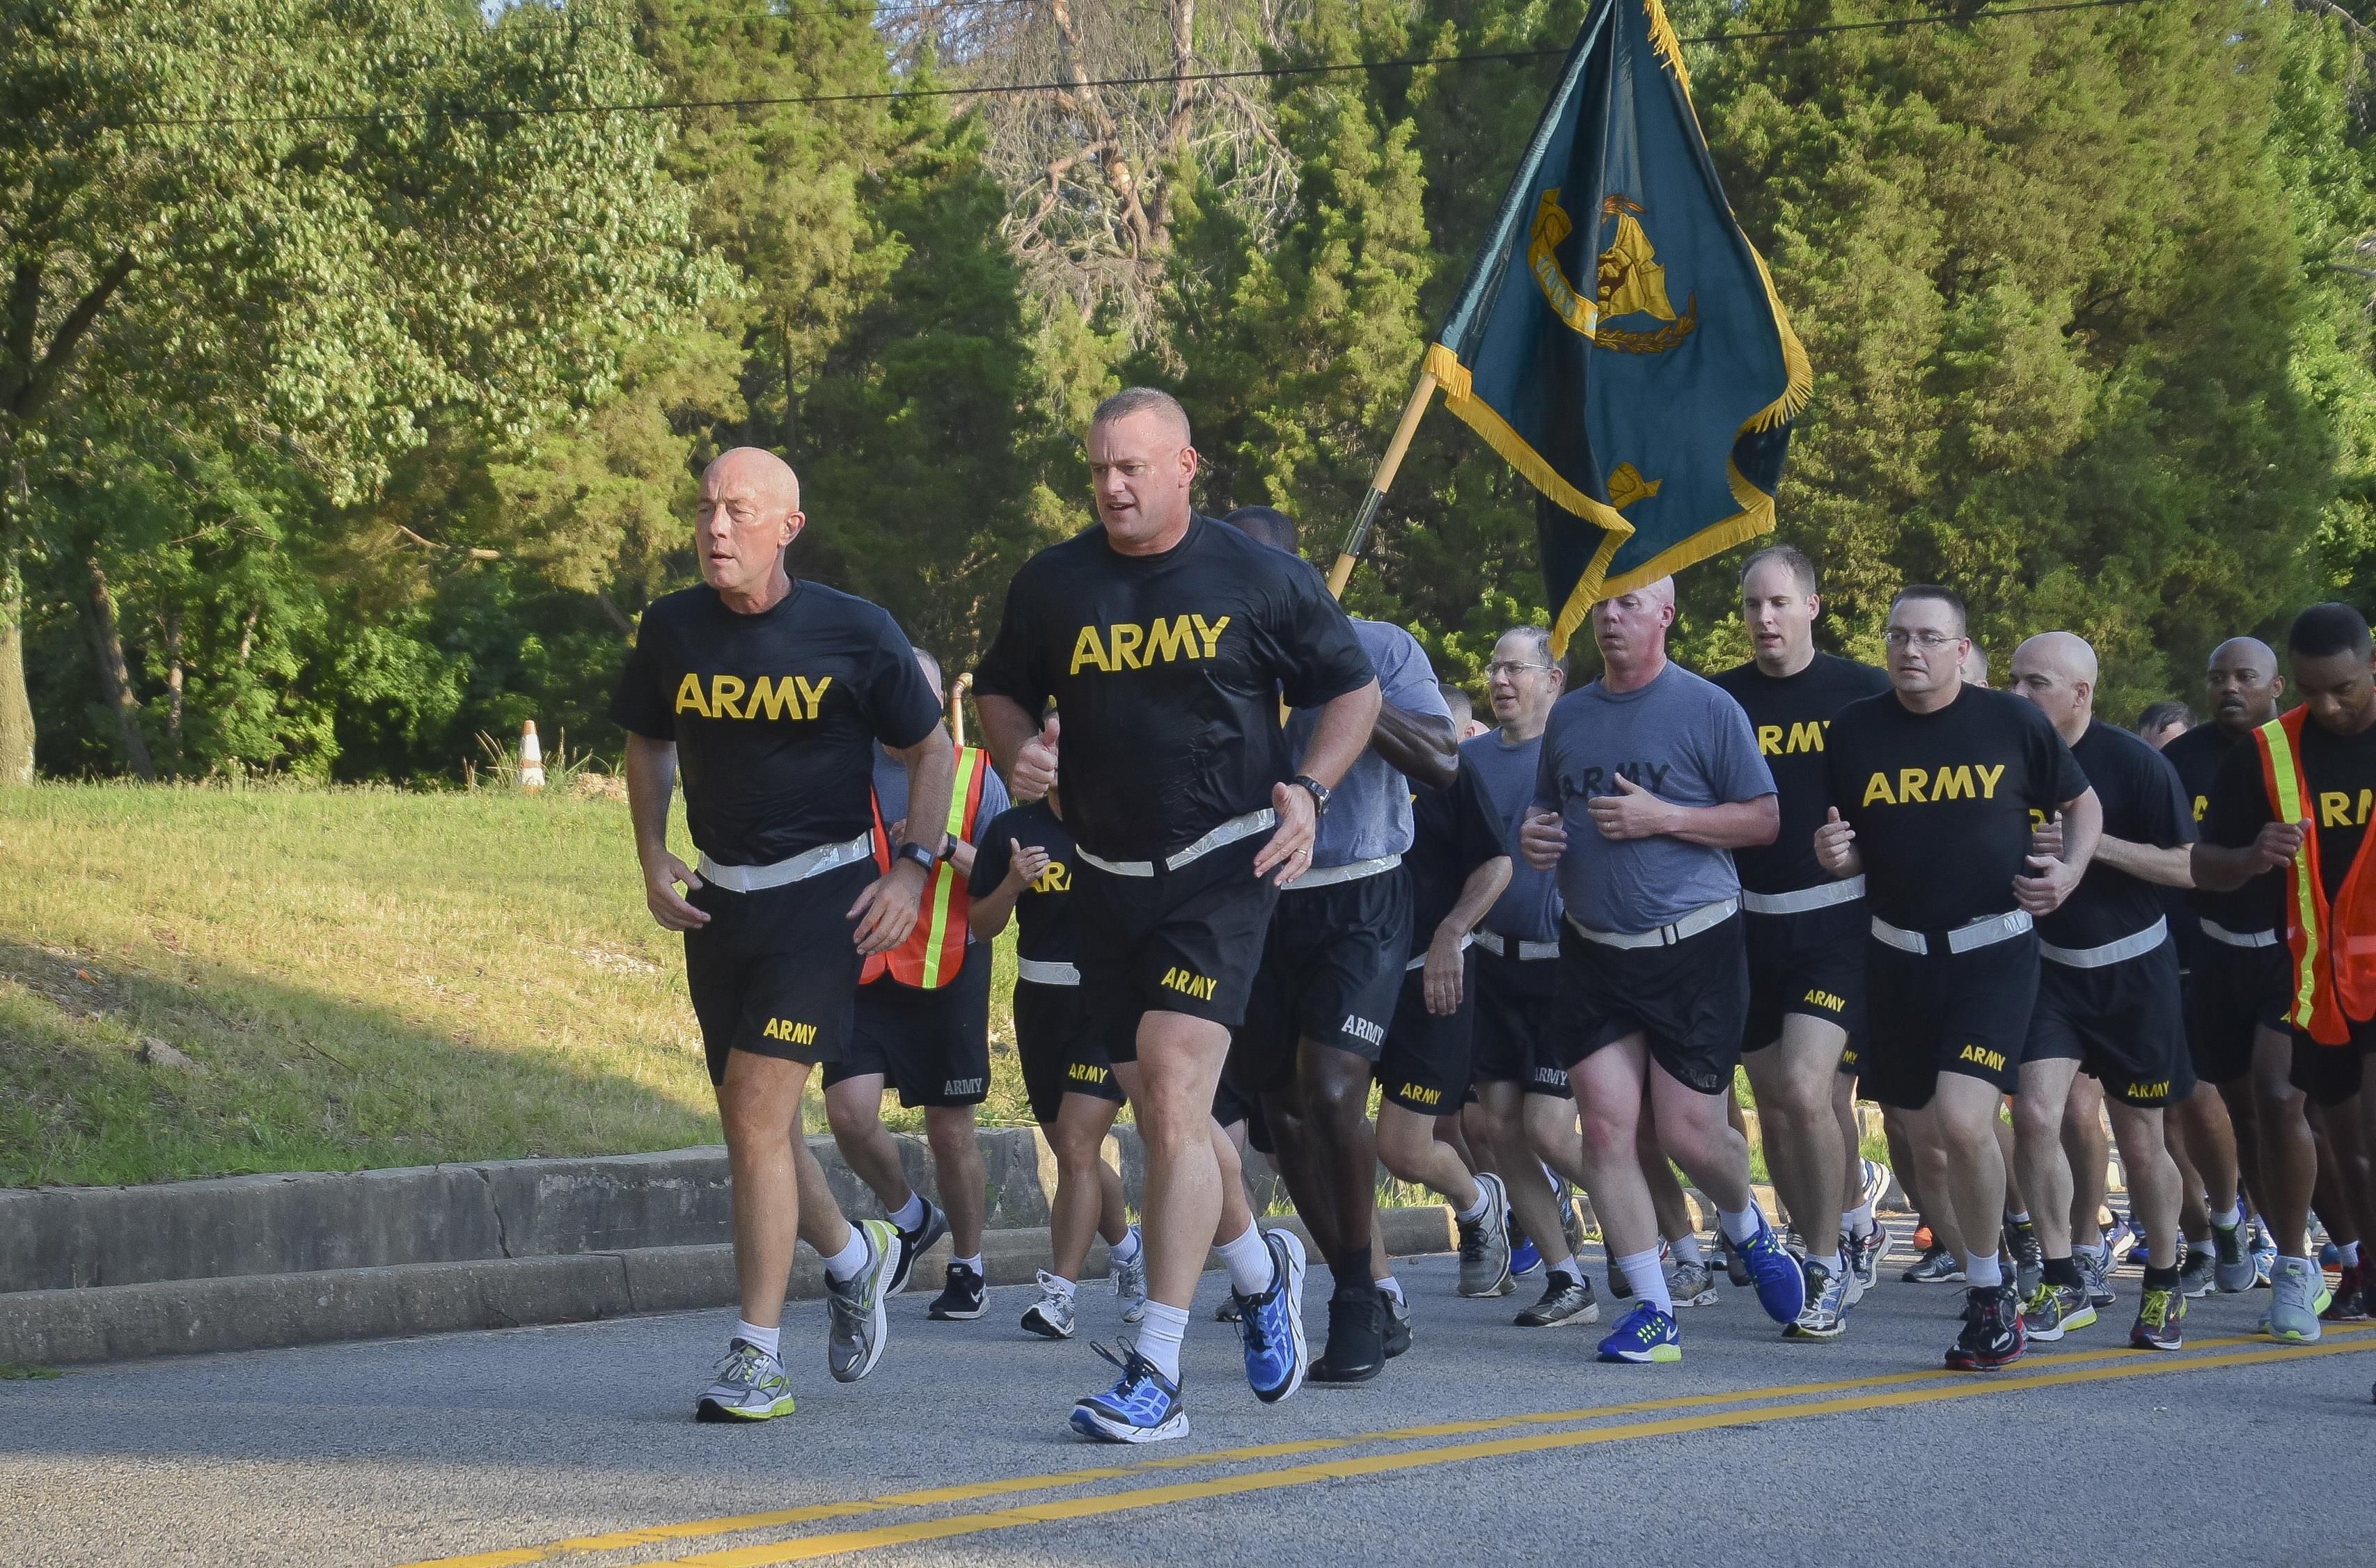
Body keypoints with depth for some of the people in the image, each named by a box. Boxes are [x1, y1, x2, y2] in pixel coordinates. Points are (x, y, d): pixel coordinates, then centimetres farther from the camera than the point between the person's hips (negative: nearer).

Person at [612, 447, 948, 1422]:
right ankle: (852, 1255, 40)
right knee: (751, 1127, 11)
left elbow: (930, 752, 3)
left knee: (759, 1115, -15)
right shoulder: (673, 629, -1)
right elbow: (647, 743, 17)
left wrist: (914, 867, -7)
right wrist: (653, 862, 6)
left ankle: (757, 1358, -10)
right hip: (718, 896, 5)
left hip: (822, 892, -5)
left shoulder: (855, 634, -10)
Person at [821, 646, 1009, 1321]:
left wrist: (948, 847, -19)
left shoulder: (975, 776, 4)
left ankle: (967, 1265, 22)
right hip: (864, 971, 1)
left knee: (952, 1132, 3)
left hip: (949, 973, -1)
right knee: (850, 1109, -15)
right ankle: (910, 1219, 11)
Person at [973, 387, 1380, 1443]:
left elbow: (1353, 688, 8)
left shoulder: (1259, 579, -3)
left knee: (1174, 1099, -17)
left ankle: (1155, 1374, -17)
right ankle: (1260, 1268, 43)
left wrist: (1310, 790, -8)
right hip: (1109, 880, 5)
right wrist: (1018, 750, -5)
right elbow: (999, 691, 18)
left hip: (1224, 871, -5)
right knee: (1162, 1116, 13)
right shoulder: (1053, 584, 4)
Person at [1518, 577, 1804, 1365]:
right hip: (1593, 952, 4)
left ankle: (1747, 1228, 31)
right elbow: (1546, 811, 26)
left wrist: (1662, 818, -16)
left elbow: (1764, 820, -5)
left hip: (1692, 947, -4)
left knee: (1689, 1134, -3)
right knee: (1606, 1124, -7)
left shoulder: (1707, 708, -4)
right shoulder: (1569, 715, 12)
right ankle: (1653, 1310, -1)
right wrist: (1533, 834, 2)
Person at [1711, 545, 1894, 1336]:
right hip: (1751, 923, 4)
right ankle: (1854, 1229, 29)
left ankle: (1828, 1270, -3)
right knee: (1775, 1106, 7)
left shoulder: (1863, 693, -2)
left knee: (1806, 1090, -17)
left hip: (1838, 920, -4)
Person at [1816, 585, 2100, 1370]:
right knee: (1926, 1141, 8)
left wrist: (2070, 868, -6)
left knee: (1963, 1122, -20)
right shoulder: (1855, 730, 3)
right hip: (1899, 957, 4)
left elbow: (2082, 802, 12)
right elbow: (1846, 847, 12)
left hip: (1994, 951, -4)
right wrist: (1835, 853, -11)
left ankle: (1989, 1294, -1)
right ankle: (1988, 1295, 25)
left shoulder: (2012, 723, -3)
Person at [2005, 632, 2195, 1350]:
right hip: (2048, 963, 3)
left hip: (2132, 968, -3)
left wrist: (2096, 842, -24)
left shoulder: (2133, 763, -14)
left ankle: (2164, 1285, 26)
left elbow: (2191, 867, -14)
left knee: (2139, 1141, 5)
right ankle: (2066, 1283, -4)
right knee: (2035, 1113, -16)